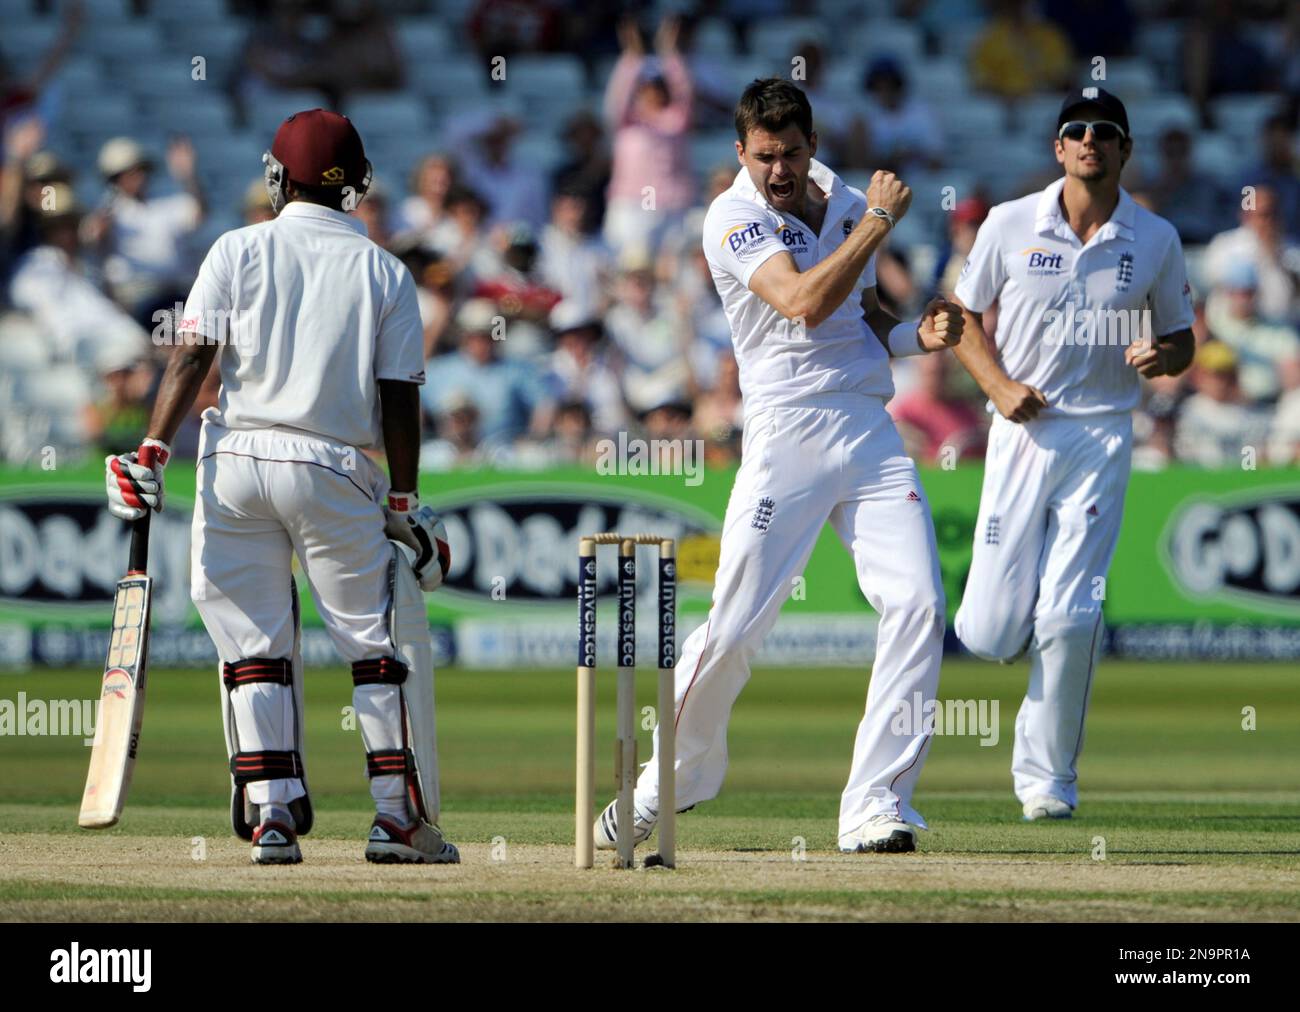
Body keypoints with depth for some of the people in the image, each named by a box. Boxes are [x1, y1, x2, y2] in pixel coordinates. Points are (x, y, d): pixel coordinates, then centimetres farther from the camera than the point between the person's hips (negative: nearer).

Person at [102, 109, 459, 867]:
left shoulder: (239, 251, 5)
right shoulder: (384, 271, 5)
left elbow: (193, 355, -5)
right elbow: (400, 397, 1)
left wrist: (152, 455, -8)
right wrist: (404, 504, 4)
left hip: (238, 460, 1)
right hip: (336, 471, -1)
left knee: (255, 641, 7)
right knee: (381, 642, 7)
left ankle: (272, 813, 2)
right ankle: (400, 817, 4)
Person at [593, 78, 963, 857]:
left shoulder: (849, 206, 13)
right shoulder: (736, 219, -5)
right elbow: (804, 302, -20)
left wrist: (920, 334, 4)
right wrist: (879, 221, -13)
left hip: (871, 430, 5)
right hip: (788, 434, -5)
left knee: (918, 603, -10)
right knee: (737, 624, -5)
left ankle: (877, 804, -6)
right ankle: (675, 775, 18)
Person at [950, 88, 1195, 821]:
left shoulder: (1156, 240, 3)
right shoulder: (1011, 225, 1)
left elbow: (1182, 340, 12)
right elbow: (964, 316, 10)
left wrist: (1162, 357, -12)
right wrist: (999, 386, -7)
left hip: (1102, 437, 0)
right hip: (1023, 431, 0)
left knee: (1069, 620, -11)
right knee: (989, 635, -5)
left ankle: (1048, 774, 6)